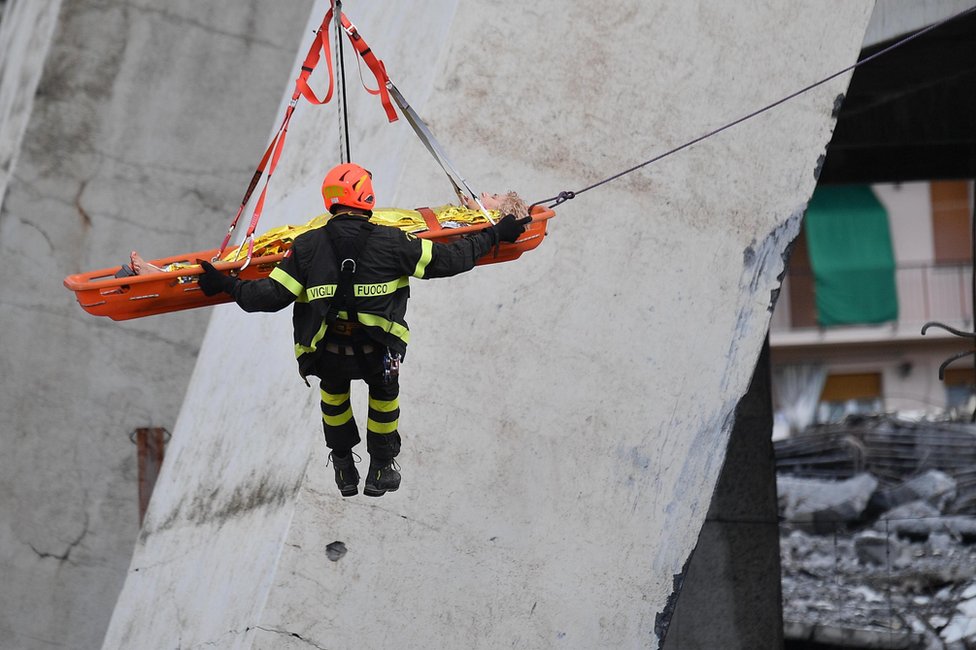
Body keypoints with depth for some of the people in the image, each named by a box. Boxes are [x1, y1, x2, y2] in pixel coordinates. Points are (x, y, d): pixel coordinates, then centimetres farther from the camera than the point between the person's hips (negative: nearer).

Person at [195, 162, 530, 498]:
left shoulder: (307, 246, -8)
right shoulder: (391, 241, -11)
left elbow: (272, 294, -7)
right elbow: (448, 259, -3)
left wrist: (226, 285, 10)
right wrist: (495, 234, 10)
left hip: (327, 355, 1)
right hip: (376, 354, -1)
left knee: (333, 390, 36)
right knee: (384, 389, 33)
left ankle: (343, 467, 45)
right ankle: (381, 470, 41)